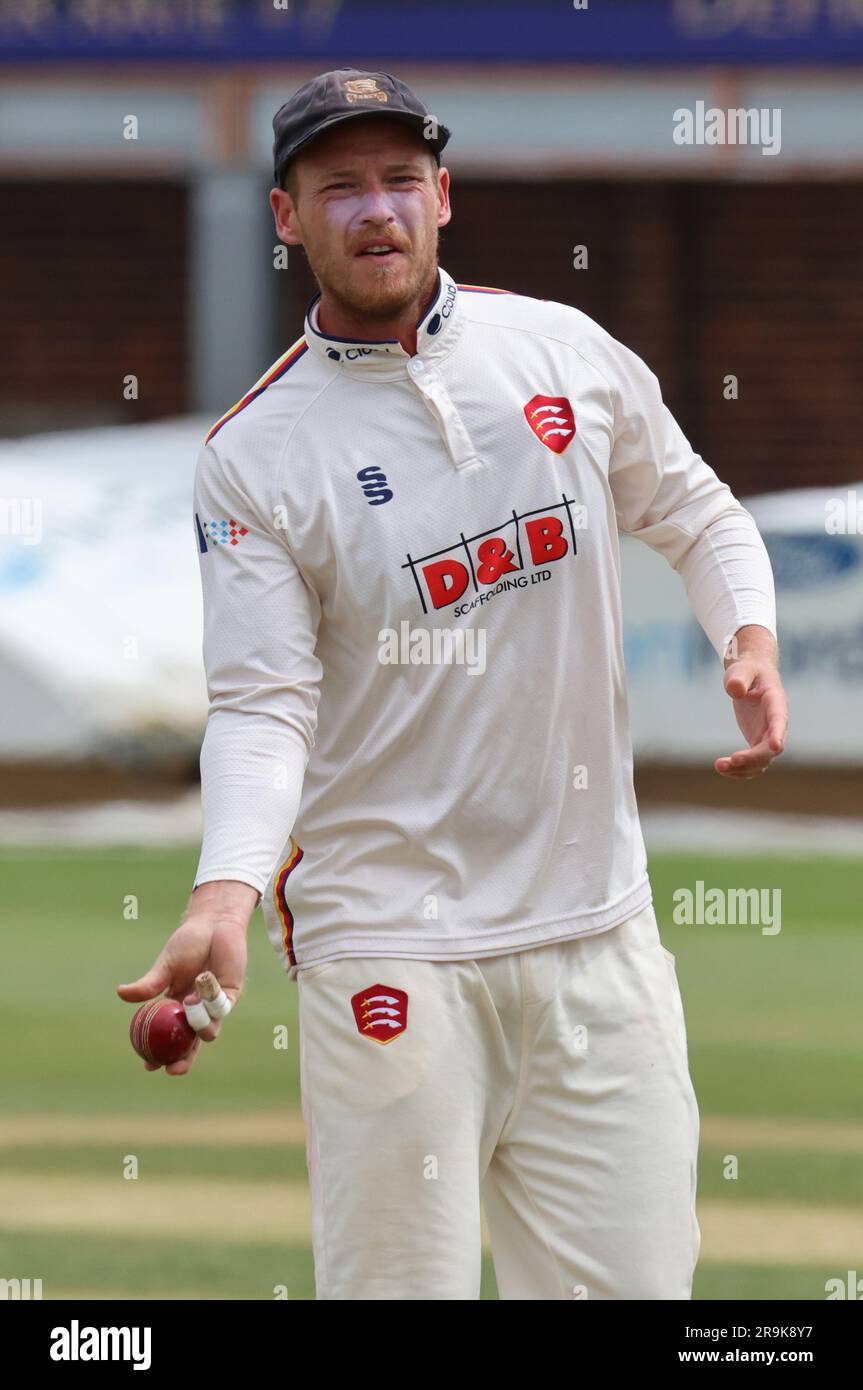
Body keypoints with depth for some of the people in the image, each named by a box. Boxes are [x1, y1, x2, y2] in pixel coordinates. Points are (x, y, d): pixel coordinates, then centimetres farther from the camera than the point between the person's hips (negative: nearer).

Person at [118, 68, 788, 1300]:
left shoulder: (568, 352, 6)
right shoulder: (257, 453, -4)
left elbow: (694, 514, 19)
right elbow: (262, 704, -10)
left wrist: (750, 637, -2)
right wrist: (227, 894, -27)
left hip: (597, 928, 3)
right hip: (391, 950, -3)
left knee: (637, 1276, 1)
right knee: (399, 1284, -5)